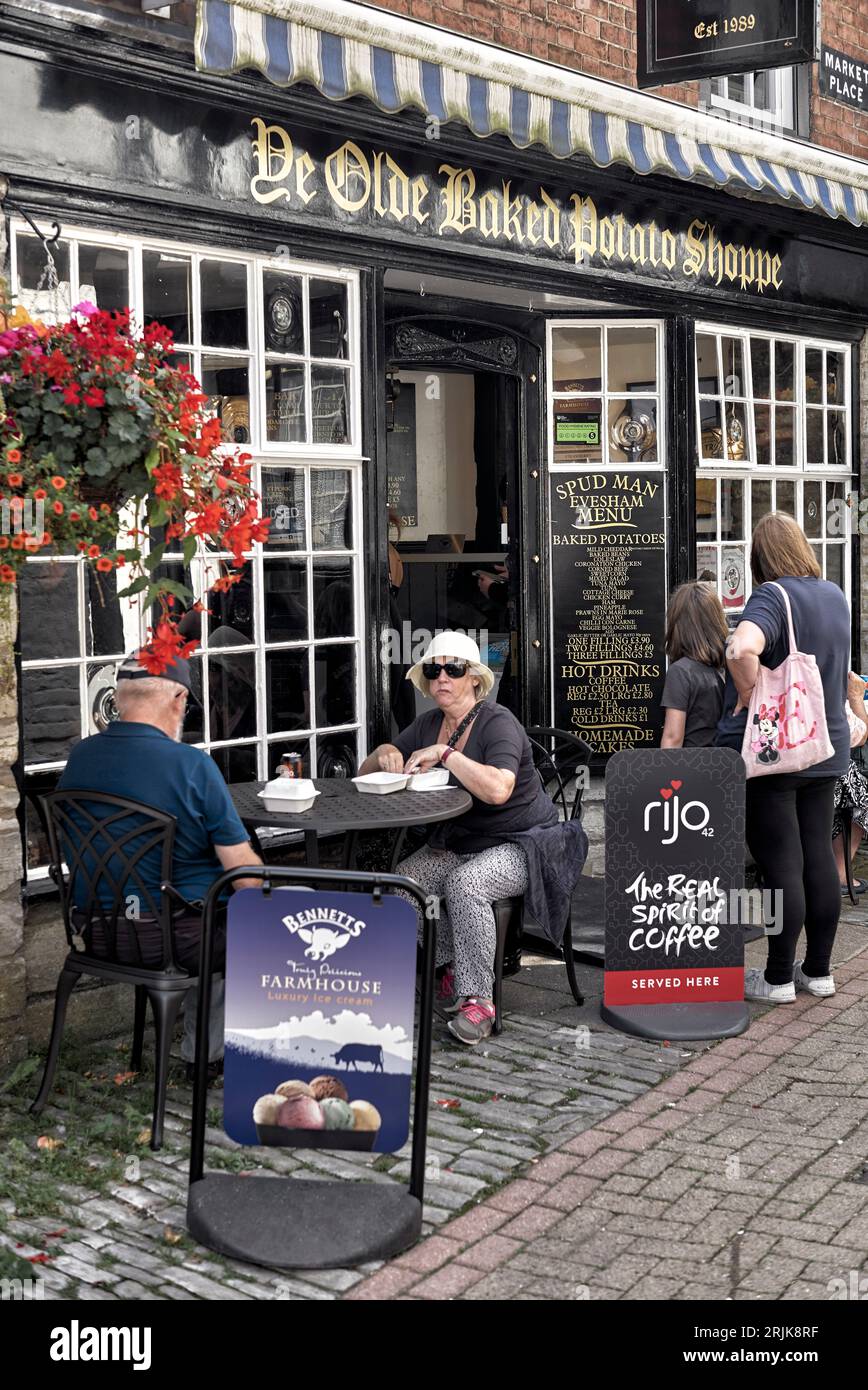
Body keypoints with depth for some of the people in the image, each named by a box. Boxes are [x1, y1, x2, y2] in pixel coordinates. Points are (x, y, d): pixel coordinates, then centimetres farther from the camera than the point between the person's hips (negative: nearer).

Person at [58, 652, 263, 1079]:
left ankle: (202, 1054, 34)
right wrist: (258, 891, 3)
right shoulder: (191, 764, -20)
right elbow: (247, 878, -18)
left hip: (98, 934, 7)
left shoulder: (79, 757, -3)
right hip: (175, 938, -7)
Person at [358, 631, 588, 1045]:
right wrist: (385, 754, -10)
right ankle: (451, 968, 1)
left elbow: (497, 789, -36)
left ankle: (477, 999, -23)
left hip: (518, 844, -7)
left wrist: (444, 753, -30)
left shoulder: (498, 723, -17)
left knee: (465, 883, -35)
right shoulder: (428, 725, 5)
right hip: (455, 844, 7)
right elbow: (366, 774, 13)